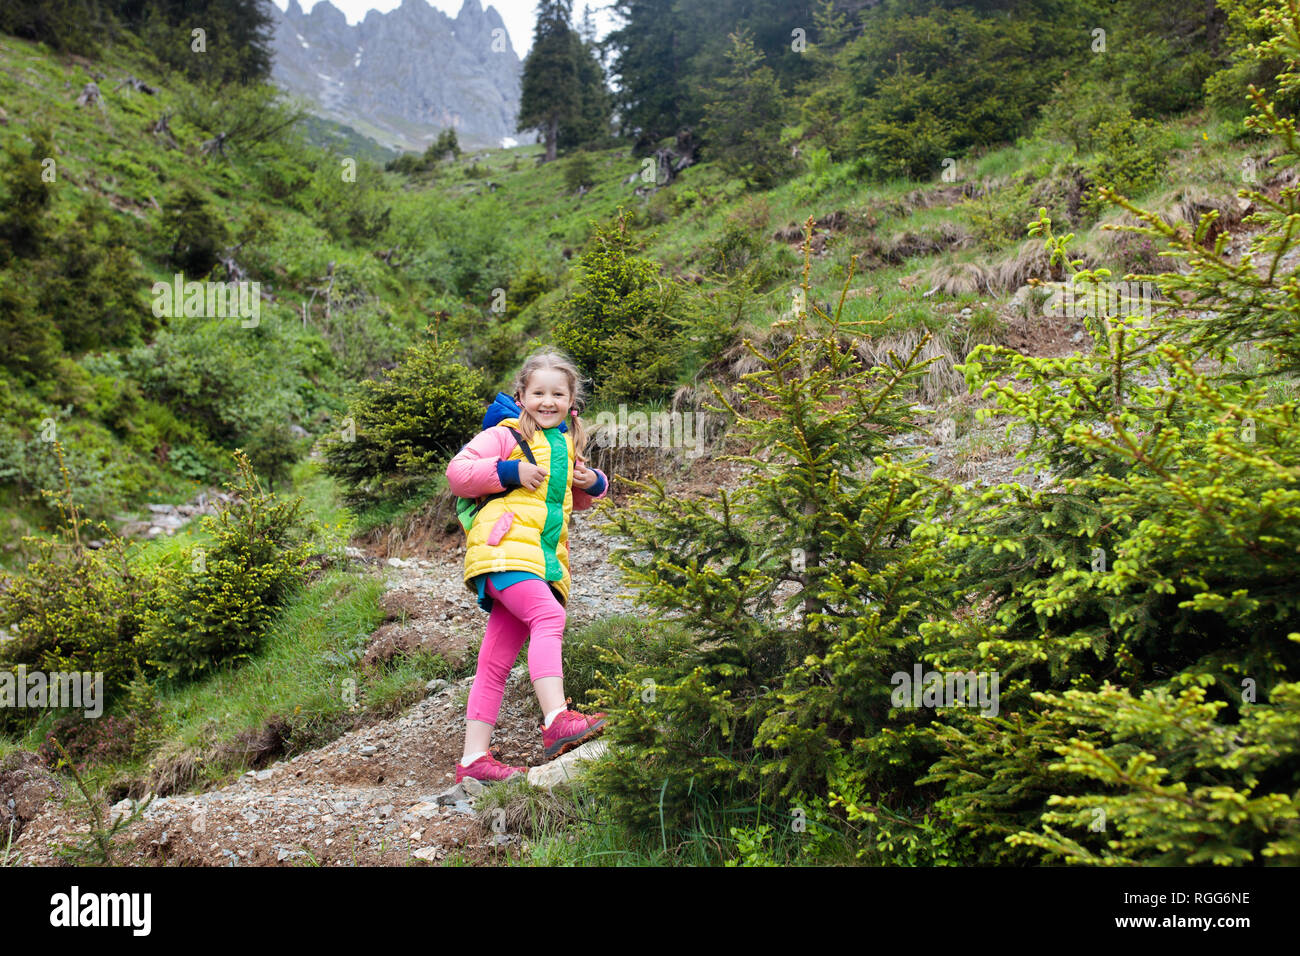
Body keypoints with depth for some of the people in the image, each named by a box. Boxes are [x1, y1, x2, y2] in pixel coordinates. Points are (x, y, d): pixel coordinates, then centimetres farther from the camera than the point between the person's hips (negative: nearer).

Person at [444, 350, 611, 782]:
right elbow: (457, 472, -5)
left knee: (495, 665, 6)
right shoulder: (507, 434, 3)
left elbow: (577, 500, 36)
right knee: (548, 617, -30)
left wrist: (593, 483, 13)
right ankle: (556, 720, -40)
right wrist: (510, 471, -14)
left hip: (544, 559, 7)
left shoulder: (568, 443, 24)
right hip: (505, 547, -7)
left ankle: (473, 758, 6)